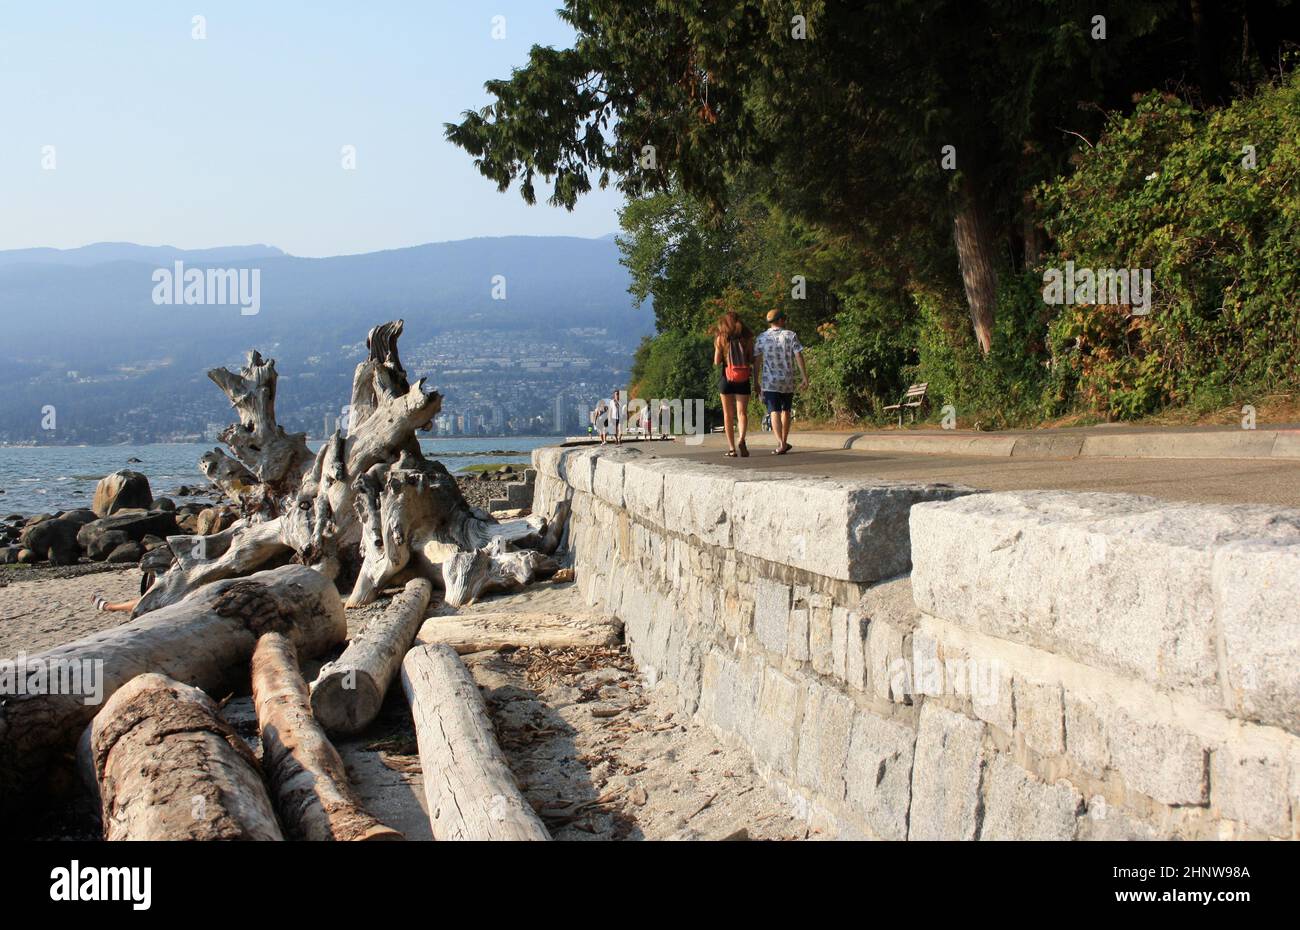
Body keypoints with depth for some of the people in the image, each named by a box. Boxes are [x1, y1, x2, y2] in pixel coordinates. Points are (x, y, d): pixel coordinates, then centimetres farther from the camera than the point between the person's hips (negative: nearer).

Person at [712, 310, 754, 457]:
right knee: (742, 412, -1)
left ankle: (732, 448, 5)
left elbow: (717, 361, -3)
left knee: (728, 414, 7)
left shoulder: (721, 338, 0)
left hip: (726, 378, -1)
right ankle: (741, 439, -27)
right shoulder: (747, 337, 3)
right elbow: (752, 360, 4)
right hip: (743, 379, 1)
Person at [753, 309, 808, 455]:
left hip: (769, 382, -1)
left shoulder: (761, 337, 2)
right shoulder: (790, 335, 0)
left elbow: (756, 361, 0)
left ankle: (781, 444, -21)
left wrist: (756, 382, 6)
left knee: (774, 412, -5)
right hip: (788, 382, 1)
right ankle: (784, 442, 25)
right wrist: (804, 378, -3)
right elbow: (799, 357, -5)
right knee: (786, 410, 19)